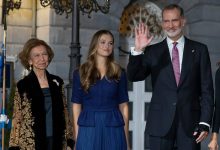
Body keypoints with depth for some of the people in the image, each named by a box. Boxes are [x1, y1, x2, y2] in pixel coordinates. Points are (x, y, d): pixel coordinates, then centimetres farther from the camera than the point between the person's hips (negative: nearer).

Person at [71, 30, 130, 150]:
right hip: (89, 129, 0)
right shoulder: (81, 73, 5)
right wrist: (77, 137, -2)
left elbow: (123, 105, 5)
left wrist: (126, 138, 2)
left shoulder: (119, 73, 6)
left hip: (113, 129, 1)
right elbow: (76, 105, 4)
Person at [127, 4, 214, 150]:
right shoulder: (152, 51, 7)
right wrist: (138, 50, -18)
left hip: (190, 123, 0)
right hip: (160, 124, 0)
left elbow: (207, 89, 3)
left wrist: (205, 122, -4)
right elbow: (133, 76, -3)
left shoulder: (199, 50, 5)